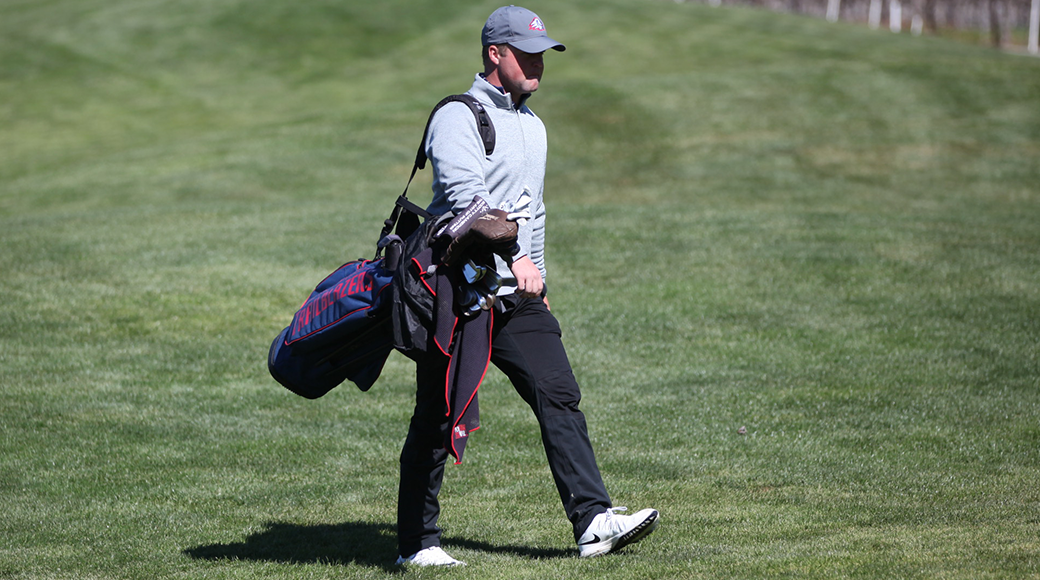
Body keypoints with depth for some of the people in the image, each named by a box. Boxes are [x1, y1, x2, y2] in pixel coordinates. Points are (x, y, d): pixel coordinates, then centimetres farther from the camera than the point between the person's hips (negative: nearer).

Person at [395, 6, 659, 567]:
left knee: (559, 395, -7)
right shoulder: (457, 118, -9)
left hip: (514, 297, 7)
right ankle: (417, 542, 7)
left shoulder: (532, 125, 19)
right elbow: (466, 198, -24)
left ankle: (593, 521, -13)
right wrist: (513, 258, -32)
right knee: (441, 420, -3)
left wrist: (536, 281, 23)